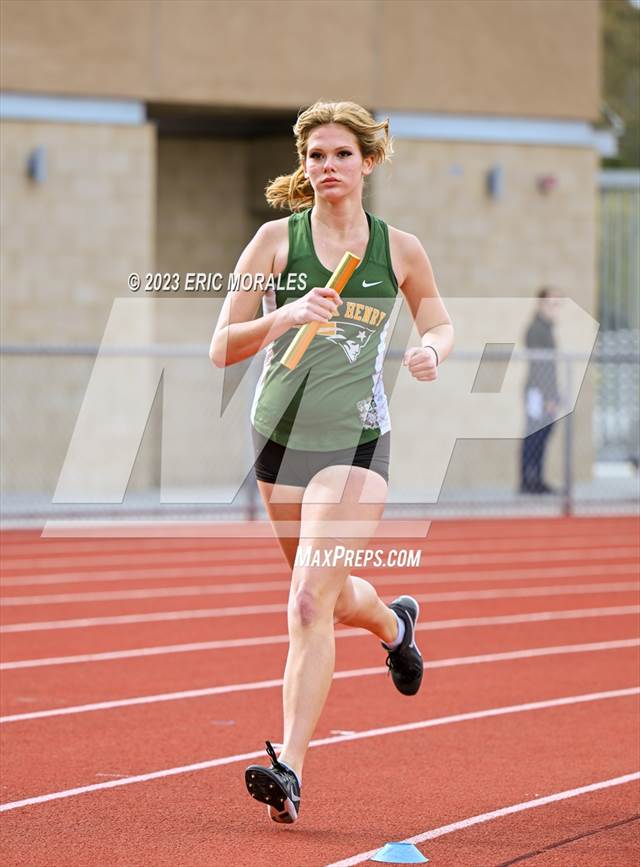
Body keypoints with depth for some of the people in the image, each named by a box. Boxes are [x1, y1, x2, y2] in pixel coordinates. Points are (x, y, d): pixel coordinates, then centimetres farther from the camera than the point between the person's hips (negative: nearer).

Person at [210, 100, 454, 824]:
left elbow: (440, 325, 17)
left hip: (356, 442, -2)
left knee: (311, 601, -17)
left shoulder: (399, 248, 1)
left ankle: (289, 767, -19)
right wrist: (283, 315, -25)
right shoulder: (276, 239, -2)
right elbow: (221, 348, -7)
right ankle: (393, 624, 55)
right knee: (335, 599, 19)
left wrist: (432, 350, -6)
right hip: (279, 436, 2)